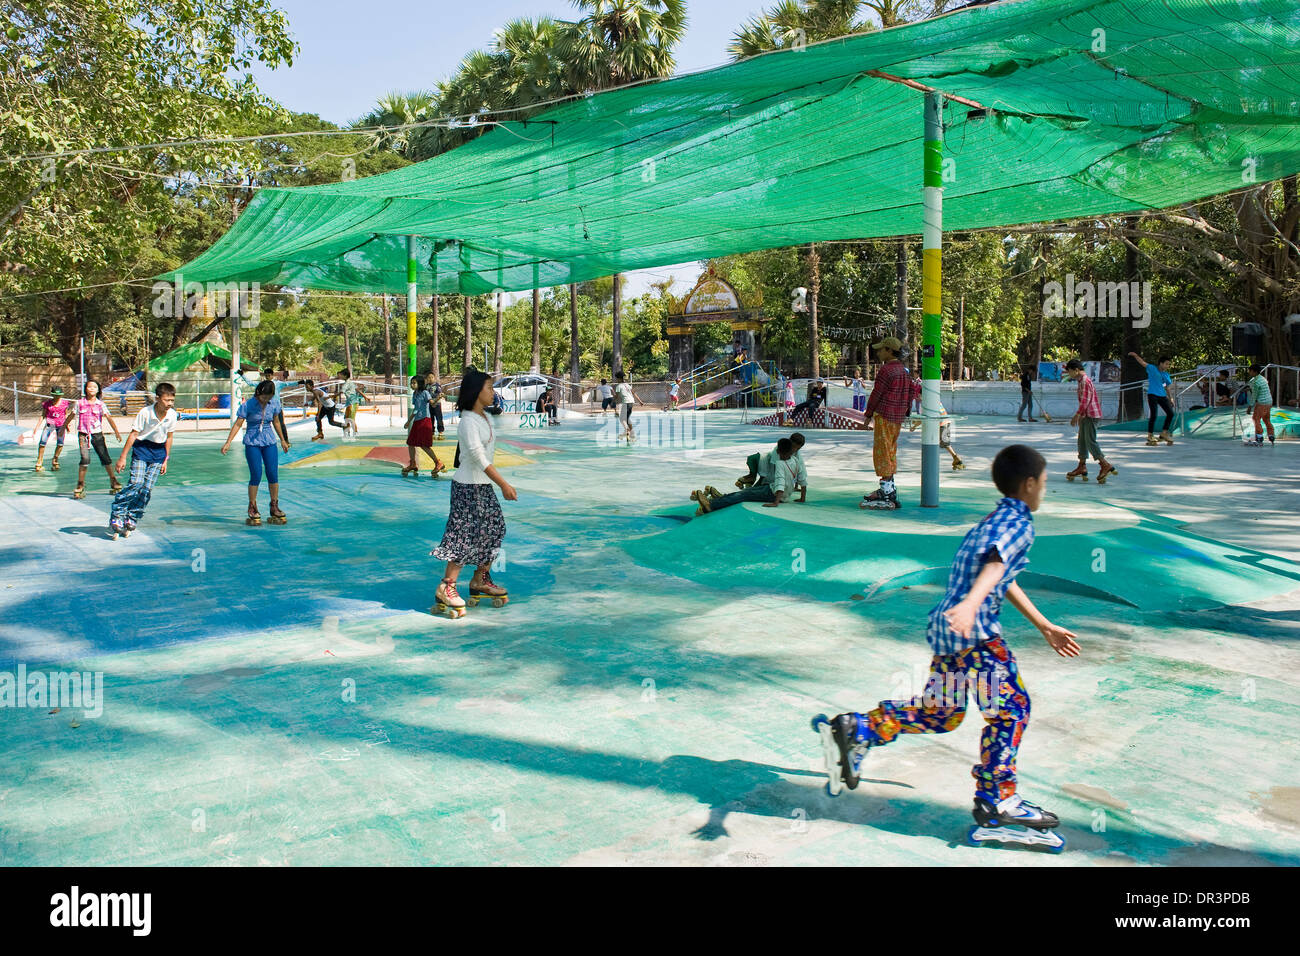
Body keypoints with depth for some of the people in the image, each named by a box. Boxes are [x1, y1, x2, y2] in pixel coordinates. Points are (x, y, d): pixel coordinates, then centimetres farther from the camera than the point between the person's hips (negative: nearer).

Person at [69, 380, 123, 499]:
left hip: (97, 434, 1)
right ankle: (80, 484, 0)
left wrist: (116, 431, -15)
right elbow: (71, 416, 14)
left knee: (105, 458, 1)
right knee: (85, 459, -12)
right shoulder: (79, 403, 1)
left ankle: (113, 480, 17)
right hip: (83, 434, -1)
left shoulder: (100, 404, 0)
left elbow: (109, 417, -7)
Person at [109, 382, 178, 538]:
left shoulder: (172, 415, -6)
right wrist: (123, 457, -11)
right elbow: (134, 434, -12)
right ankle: (116, 515, -8)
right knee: (136, 483, -18)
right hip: (141, 449, -3)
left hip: (159, 452, 3)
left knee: (147, 488, -4)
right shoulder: (145, 412, -17)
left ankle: (132, 518, 10)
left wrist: (165, 460, 10)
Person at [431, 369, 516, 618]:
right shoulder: (468, 421, -18)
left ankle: (480, 580, 26)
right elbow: (479, 456, -24)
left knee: (493, 528, 12)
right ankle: (446, 588, 2)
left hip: (484, 485, 9)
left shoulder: (485, 418, 10)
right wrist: (503, 484, -26)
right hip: (468, 486, -9)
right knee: (466, 534, -7)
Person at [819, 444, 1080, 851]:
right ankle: (997, 802, 7)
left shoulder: (992, 521, 25)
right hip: (977, 632, -9)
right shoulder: (1019, 524, -5)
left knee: (941, 714, 15)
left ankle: (858, 728, 8)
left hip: (946, 629, 9)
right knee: (1011, 708, 2)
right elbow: (995, 566, -26)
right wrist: (971, 604, -44)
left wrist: (1046, 628, 40)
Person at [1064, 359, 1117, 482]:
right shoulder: (1081, 380, 16)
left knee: (1090, 442, -10)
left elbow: (1085, 401, -21)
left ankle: (1106, 465, -10)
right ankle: (1082, 468, 17)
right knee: (1082, 441, 12)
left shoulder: (1085, 381, -15)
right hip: (1086, 416, 11)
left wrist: (1077, 416, -20)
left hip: (1091, 415, -10)